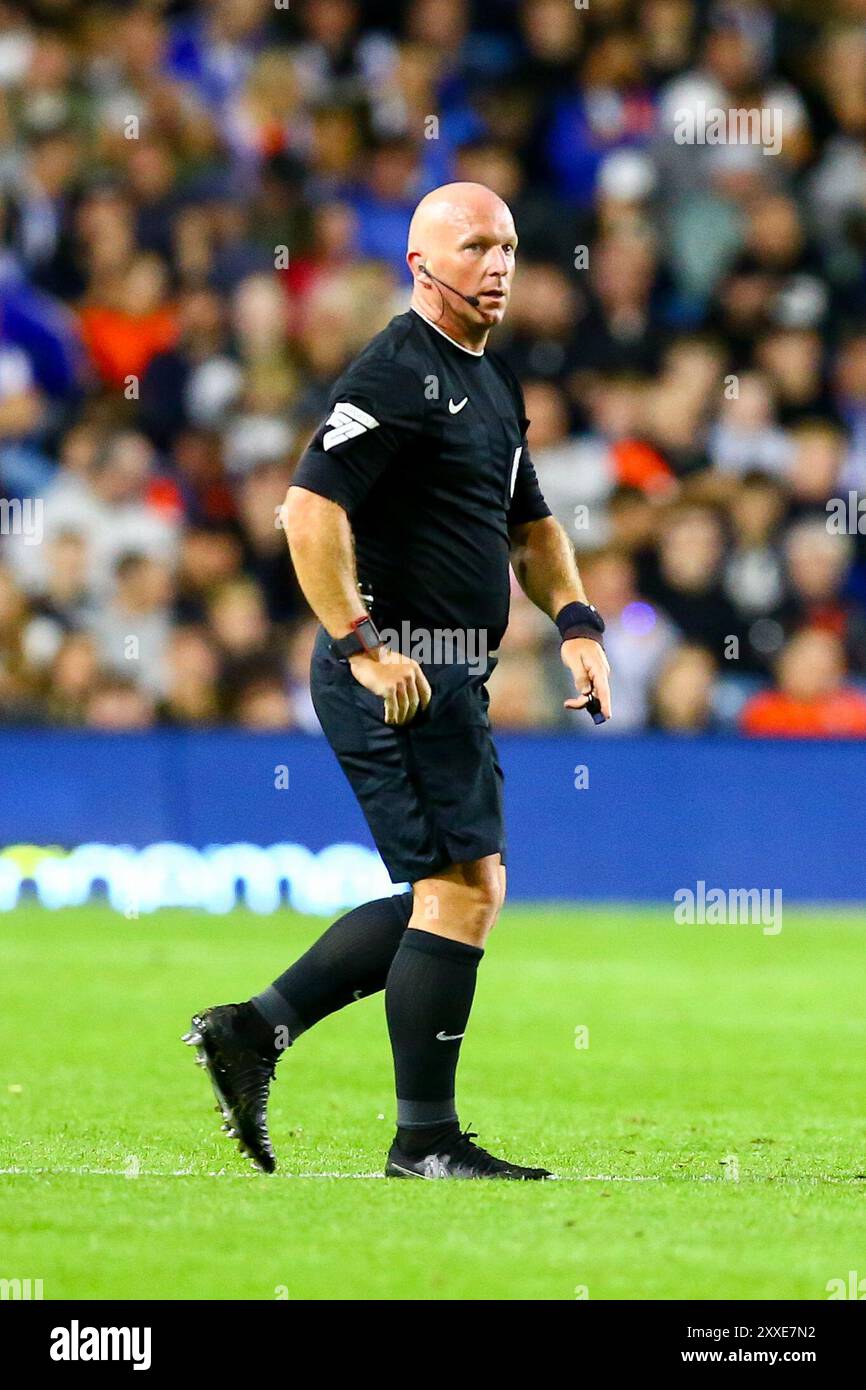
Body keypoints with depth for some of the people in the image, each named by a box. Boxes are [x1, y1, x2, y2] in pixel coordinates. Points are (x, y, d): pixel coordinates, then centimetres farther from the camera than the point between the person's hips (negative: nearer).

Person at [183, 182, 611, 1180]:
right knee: (466, 888, -10)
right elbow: (311, 509, -20)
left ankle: (253, 1030, 17)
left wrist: (576, 622, 12)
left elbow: (530, 525, 29)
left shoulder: (493, 381, 19)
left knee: (441, 900, 12)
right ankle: (425, 1142, -4)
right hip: (396, 672, -10)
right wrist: (364, 646, -23)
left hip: (450, 676, 10)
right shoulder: (398, 370, -12)